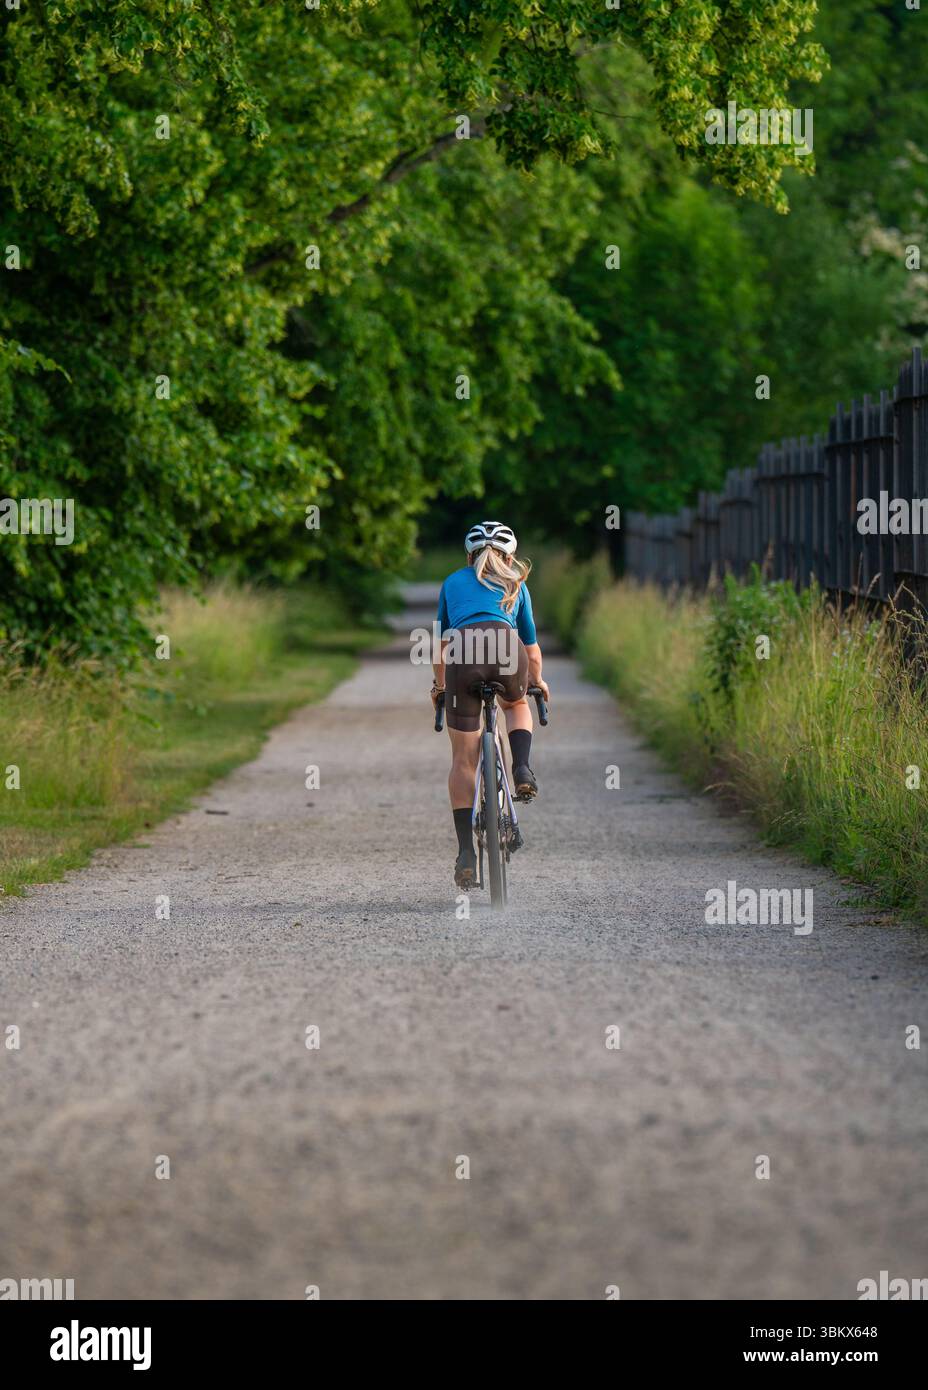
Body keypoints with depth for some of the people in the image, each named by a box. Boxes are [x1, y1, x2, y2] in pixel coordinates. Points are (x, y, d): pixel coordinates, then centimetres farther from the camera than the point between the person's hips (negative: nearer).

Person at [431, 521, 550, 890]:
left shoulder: (453, 582, 31)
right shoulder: (516, 585, 29)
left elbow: (442, 643, 36)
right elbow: (532, 647, 36)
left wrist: (438, 685, 50)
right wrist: (537, 681, 54)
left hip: (463, 655, 0)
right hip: (507, 651, 0)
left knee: (463, 762, 7)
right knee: (516, 705, 36)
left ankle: (465, 853, 0)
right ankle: (522, 769, 8)